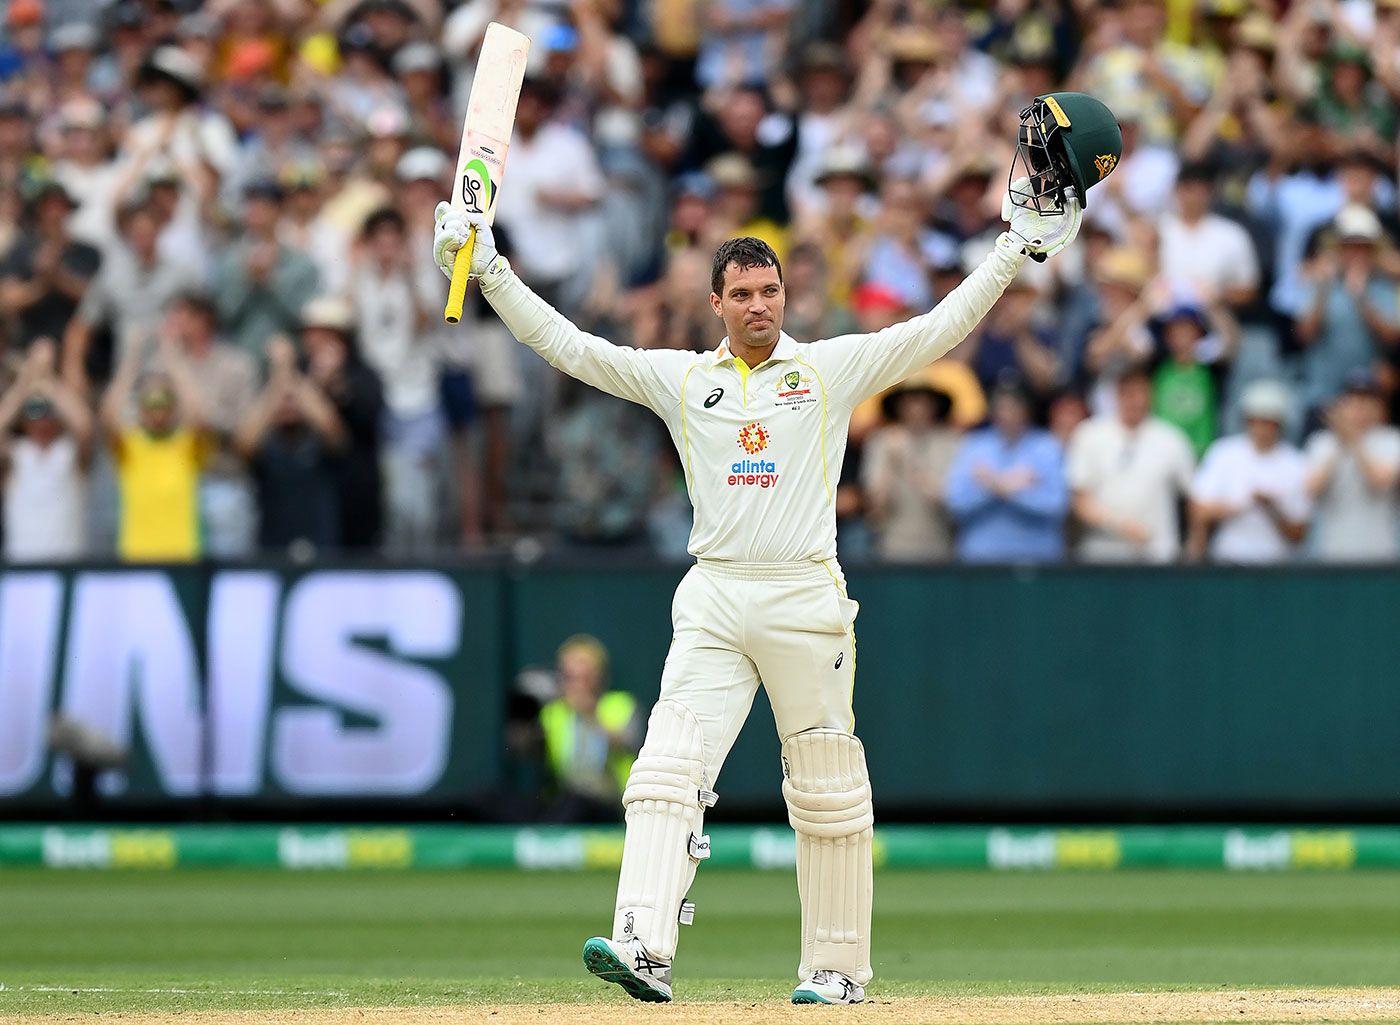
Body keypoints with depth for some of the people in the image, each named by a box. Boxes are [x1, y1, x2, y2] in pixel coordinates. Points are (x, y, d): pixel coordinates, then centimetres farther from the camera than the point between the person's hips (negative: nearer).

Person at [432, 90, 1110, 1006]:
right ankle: (643, 947, -25)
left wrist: (1019, 244, -5)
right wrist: (491, 273, 1)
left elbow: (941, 330, 2)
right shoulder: (681, 378, 12)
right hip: (713, 602, 1)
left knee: (827, 790, 3)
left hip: (806, 598, -1)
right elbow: (570, 347, 9)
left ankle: (837, 965, 12)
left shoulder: (833, 367, 6)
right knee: (669, 767, -14)